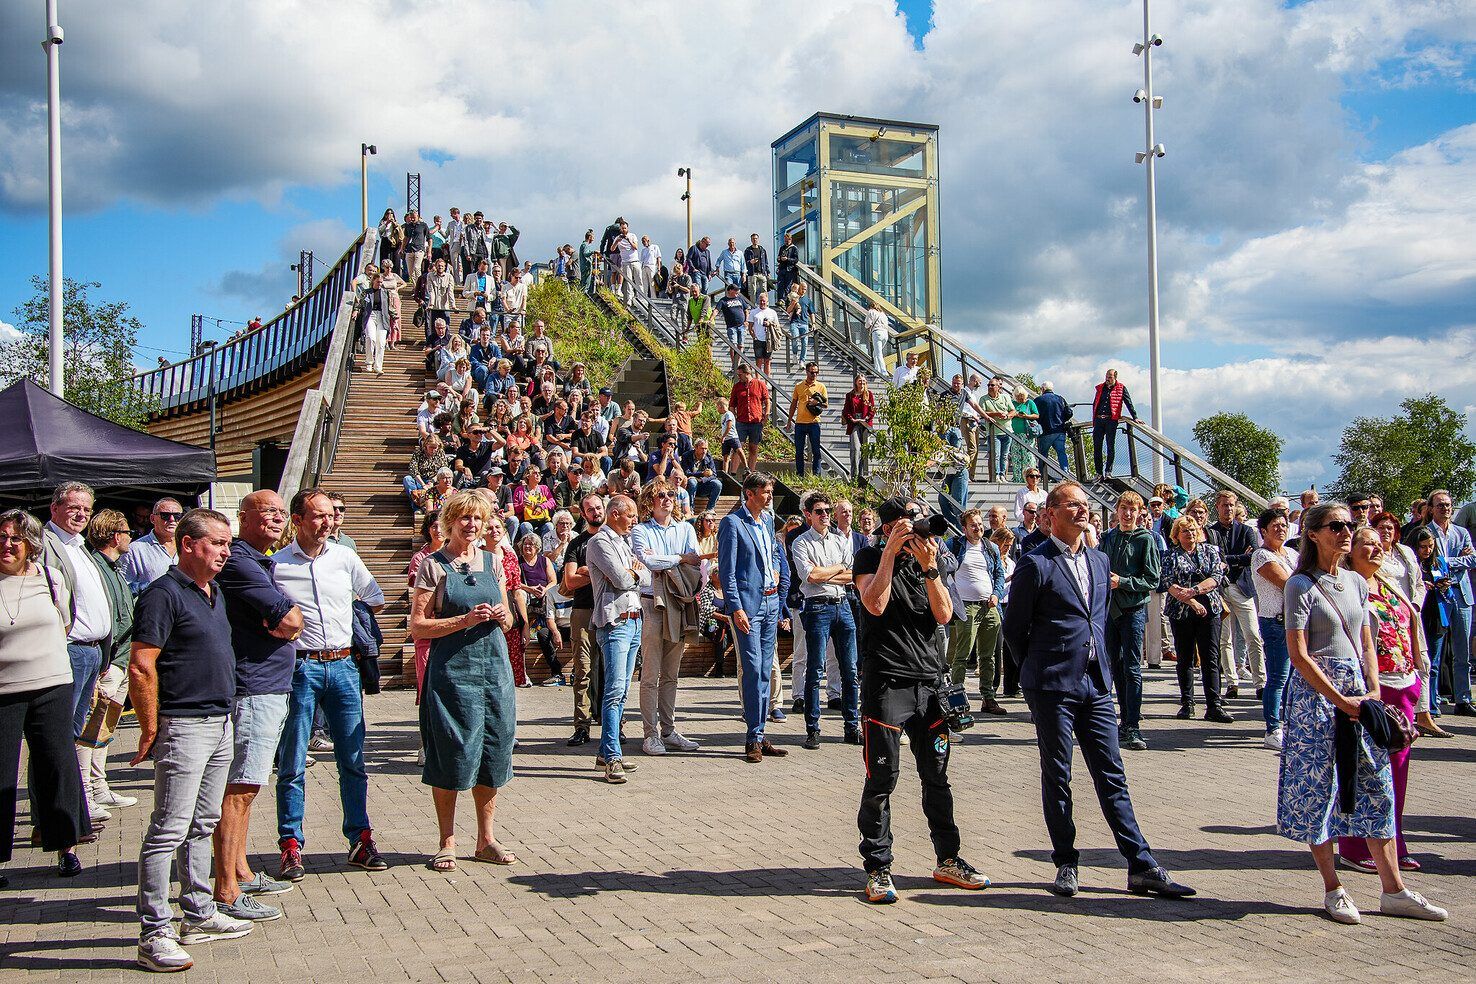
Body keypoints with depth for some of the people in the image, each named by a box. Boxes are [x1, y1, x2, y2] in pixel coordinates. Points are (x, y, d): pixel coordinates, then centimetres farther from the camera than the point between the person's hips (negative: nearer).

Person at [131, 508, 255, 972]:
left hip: (220, 723, 9)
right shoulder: (165, 594, -13)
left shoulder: (214, 593, 14)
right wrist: (150, 729, -16)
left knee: (203, 825, 16)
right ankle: (155, 935, 0)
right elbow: (141, 667, -17)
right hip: (184, 726, -9)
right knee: (168, 830, -5)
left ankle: (199, 915, 26)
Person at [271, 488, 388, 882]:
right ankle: (291, 846, 10)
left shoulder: (345, 558, 8)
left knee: (353, 759, 7)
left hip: (343, 666, 3)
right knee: (292, 764, 1)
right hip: (299, 668, -3)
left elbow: (375, 601, 21)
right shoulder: (275, 565, -2)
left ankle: (360, 839, 16)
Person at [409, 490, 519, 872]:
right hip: (452, 669, -4)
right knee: (452, 755, -1)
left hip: (495, 667, 5)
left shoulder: (493, 562, 13)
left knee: (493, 753, 7)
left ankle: (486, 840, 19)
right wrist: (466, 619, -16)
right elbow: (418, 626, -7)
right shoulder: (434, 565, -1)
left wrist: (502, 617, -4)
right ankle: (447, 843, 13)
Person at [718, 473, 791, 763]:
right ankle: (754, 739, -3)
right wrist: (735, 608, -18)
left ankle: (758, 736, 15)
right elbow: (727, 570, -12)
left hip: (771, 602, 8)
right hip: (747, 604, -7)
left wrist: (778, 573, 11)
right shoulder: (732, 523, -8)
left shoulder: (768, 519, 15)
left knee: (765, 671, 9)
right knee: (753, 669, -9)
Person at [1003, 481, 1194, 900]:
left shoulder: (1099, 561, 13)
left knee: (1112, 776, 7)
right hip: (1053, 687, -5)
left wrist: (1099, 666, 14)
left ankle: (1142, 866, 9)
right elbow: (1014, 628, -3)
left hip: (1096, 684, 6)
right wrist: (1039, 671, 4)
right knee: (1057, 778, 5)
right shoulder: (1035, 564, -8)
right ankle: (1066, 864, 16)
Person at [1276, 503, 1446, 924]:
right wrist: (1341, 700, -14)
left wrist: (1373, 692, -1)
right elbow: (1299, 654, -12)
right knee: (1318, 789, -1)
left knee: (1377, 787, 7)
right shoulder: (1301, 585, -8)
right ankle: (1333, 890, 10)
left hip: (1360, 692, 6)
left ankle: (1393, 890, 16)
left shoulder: (1357, 583, 11)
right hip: (1316, 692, -6)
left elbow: (1367, 644, 14)